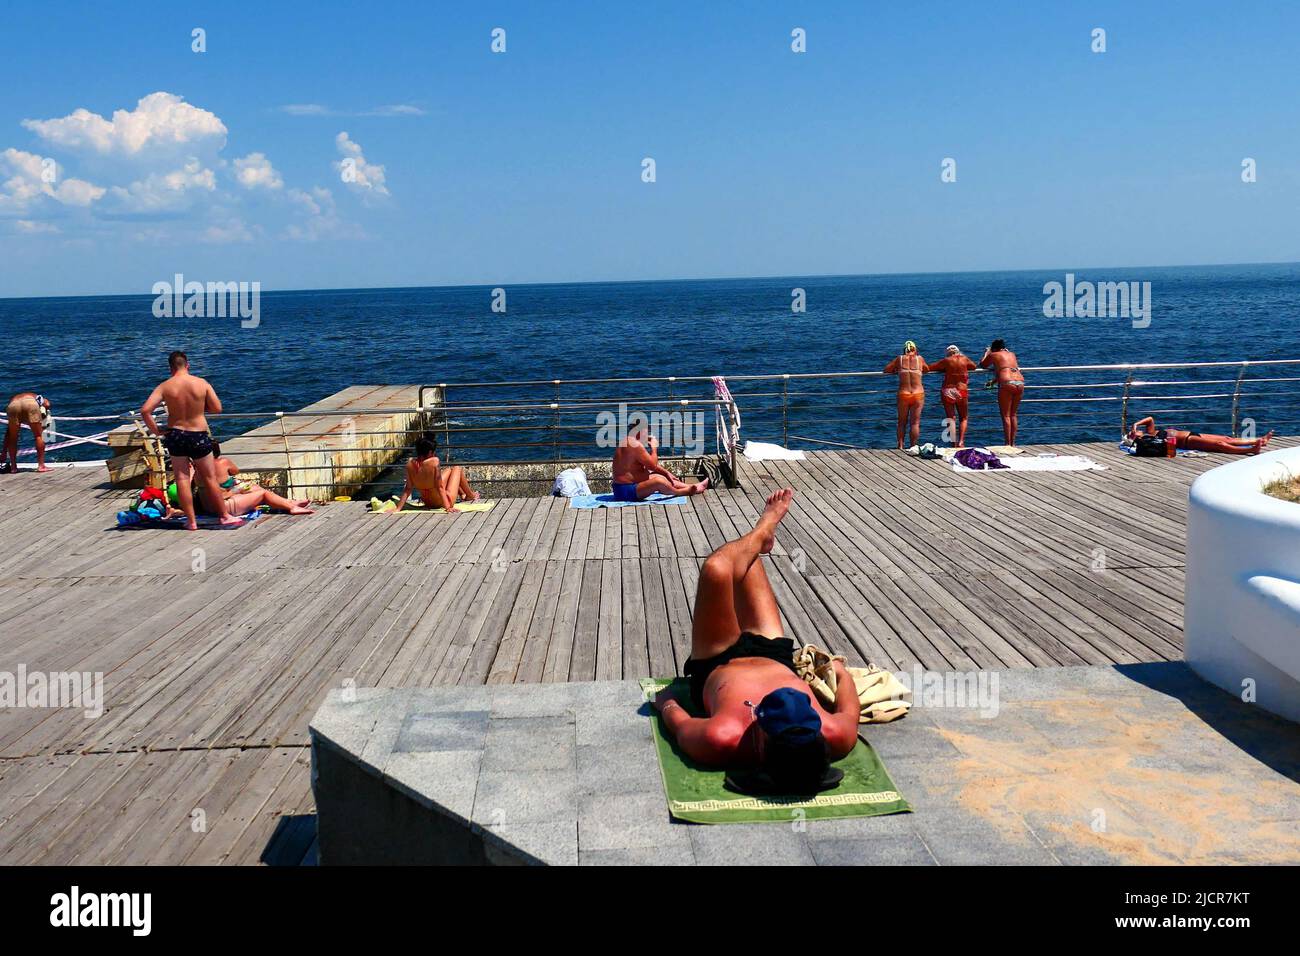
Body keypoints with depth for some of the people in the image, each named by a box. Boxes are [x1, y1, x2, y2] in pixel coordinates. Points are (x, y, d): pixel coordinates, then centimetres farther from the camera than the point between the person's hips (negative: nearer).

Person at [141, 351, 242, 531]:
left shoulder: (165, 387, -6)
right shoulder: (202, 383, -8)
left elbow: (145, 410, -13)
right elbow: (217, 409, -3)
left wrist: (156, 430, -2)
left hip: (175, 435, 1)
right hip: (199, 435, -1)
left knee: (182, 479, 8)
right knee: (210, 477, 11)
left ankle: (191, 521, 10)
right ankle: (224, 516, 19)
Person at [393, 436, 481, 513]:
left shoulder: (410, 464, -12)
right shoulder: (434, 462, -29)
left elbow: (408, 488, -10)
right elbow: (439, 487, -26)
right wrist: (447, 507, -21)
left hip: (427, 502, 6)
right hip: (442, 502, -6)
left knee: (450, 470, 28)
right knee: (458, 469, 18)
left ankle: (463, 494, 49)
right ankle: (471, 495, 37)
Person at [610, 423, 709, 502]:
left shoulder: (629, 442, 14)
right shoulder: (635, 444, -20)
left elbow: (649, 464, 22)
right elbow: (653, 466, -19)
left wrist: (666, 473, 16)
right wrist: (654, 448, -6)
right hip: (626, 491, -12)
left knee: (660, 477, 20)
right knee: (658, 481, -29)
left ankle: (693, 486, 23)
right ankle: (686, 491, -6)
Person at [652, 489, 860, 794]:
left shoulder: (720, 740, -48)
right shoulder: (838, 736, -41)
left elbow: (678, 723, -24)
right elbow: (850, 711, -14)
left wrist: (666, 700, -3)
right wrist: (839, 669, 5)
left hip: (715, 669, -2)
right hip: (776, 660, 2)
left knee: (717, 570, -8)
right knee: (742, 562, 12)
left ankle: (762, 532, 30)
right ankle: (759, 538, 54)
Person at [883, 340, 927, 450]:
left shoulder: (900, 359, 2)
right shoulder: (920, 359, 2)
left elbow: (886, 370, 9)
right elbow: (926, 370, 20)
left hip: (903, 394, 1)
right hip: (918, 394, -1)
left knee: (902, 422, 13)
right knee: (915, 423, 6)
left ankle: (900, 446, 9)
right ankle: (913, 447, 5)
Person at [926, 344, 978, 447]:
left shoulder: (946, 361, 0)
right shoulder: (964, 359, 4)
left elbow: (929, 368, 1)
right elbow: (974, 366, 23)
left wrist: (944, 369, 14)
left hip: (947, 391, 0)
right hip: (962, 391, 0)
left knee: (951, 418, 6)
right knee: (964, 418, 13)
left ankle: (954, 444, -1)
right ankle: (961, 442, -4)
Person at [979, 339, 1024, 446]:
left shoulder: (993, 355, 9)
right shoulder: (1012, 354, 24)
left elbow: (982, 365, 24)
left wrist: (986, 353, 39)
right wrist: (994, 380, 47)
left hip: (1007, 384, -5)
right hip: (1020, 382, 5)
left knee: (1006, 416, 0)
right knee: (1014, 414, 15)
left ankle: (1008, 444, -2)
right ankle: (1013, 443, 18)